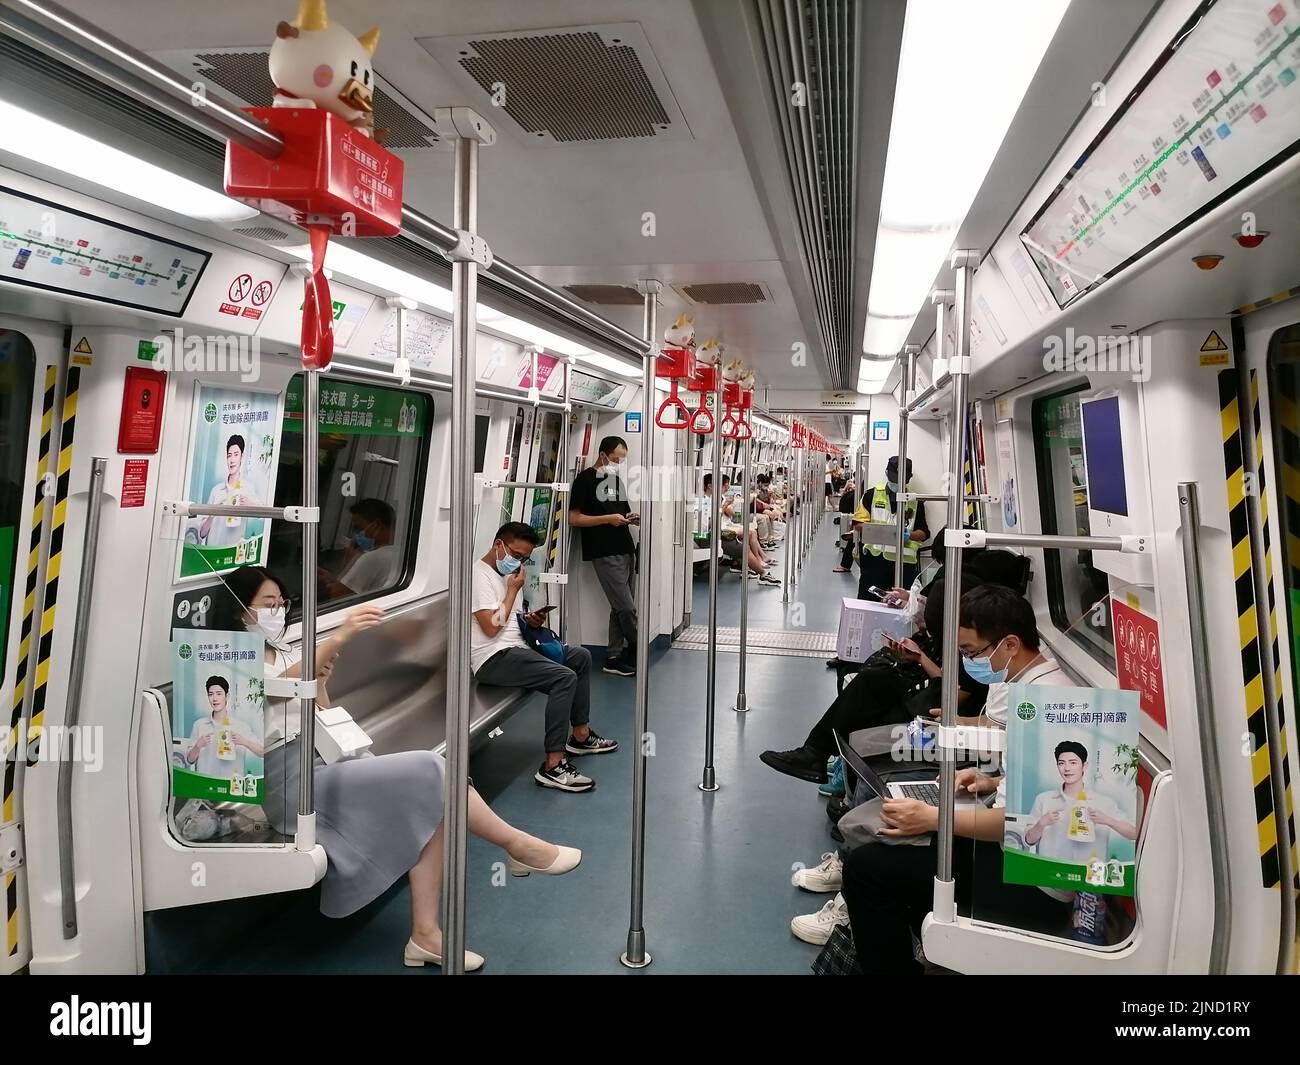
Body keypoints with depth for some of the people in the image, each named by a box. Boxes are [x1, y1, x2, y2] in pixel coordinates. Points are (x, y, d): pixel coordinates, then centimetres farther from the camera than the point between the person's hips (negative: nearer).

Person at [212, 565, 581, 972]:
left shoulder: (283, 651, 19)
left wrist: (320, 682, 0)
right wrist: (338, 638, -40)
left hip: (325, 762, 8)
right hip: (292, 782, -8)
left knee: (430, 800, -15)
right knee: (430, 771, -22)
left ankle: (425, 935, -12)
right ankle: (517, 846, -5)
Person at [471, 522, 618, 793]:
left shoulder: (508, 574, 18)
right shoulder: (479, 575, -12)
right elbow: (491, 627, -21)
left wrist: (531, 620, 5)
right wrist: (513, 590, -11)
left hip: (517, 648, 10)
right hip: (494, 658, -10)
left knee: (581, 657, 13)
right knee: (564, 677, -26)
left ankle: (580, 735, 20)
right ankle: (553, 766, -27)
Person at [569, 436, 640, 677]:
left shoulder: (617, 479, 18)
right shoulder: (585, 479, -4)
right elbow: (574, 518, -9)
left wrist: (630, 518, 5)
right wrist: (608, 518, -16)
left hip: (626, 549, 8)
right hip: (604, 553, -8)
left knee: (619, 608, 7)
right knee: (627, 608, -8)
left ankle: (614, 658, 13)